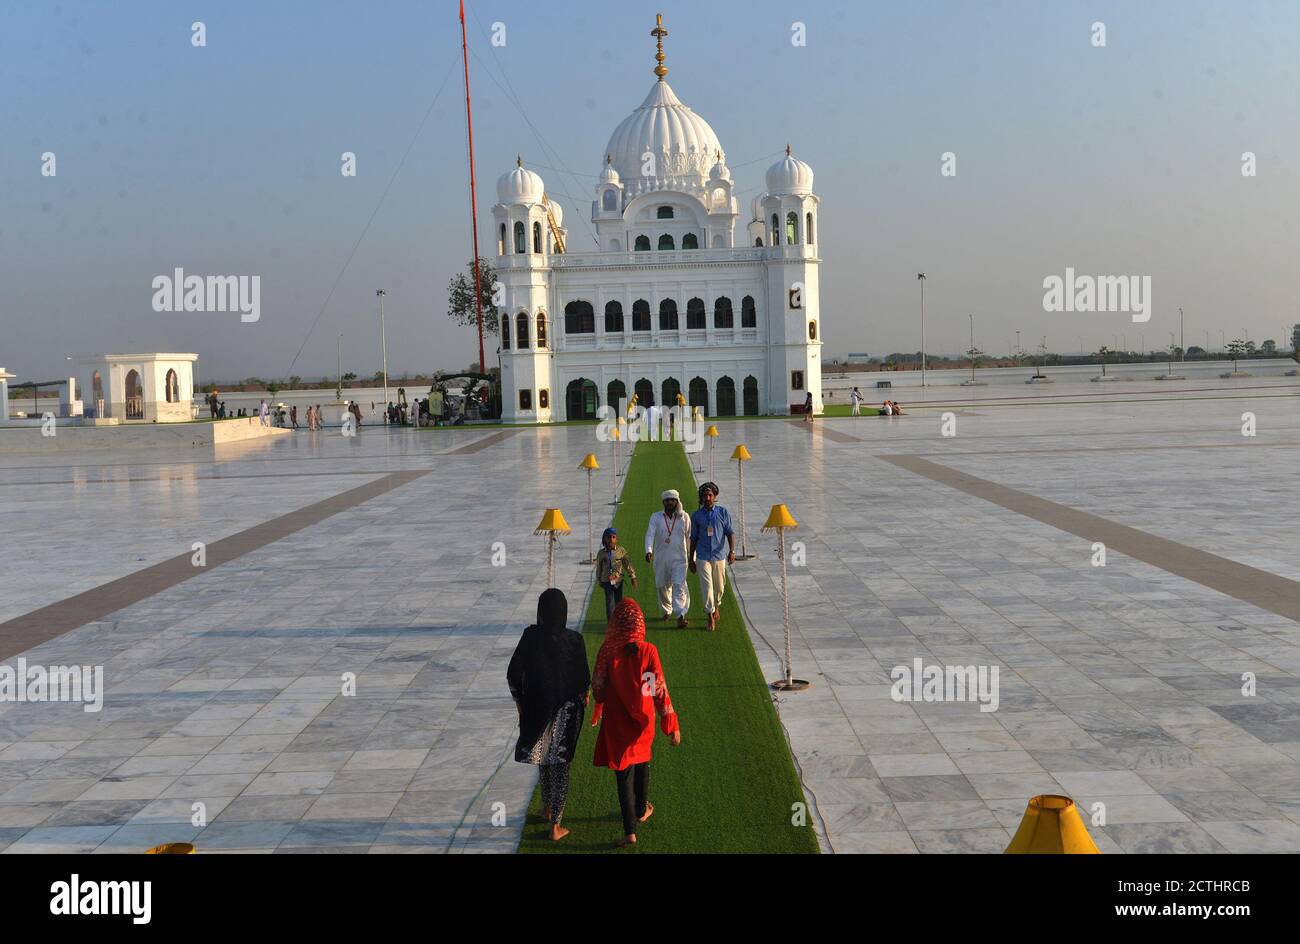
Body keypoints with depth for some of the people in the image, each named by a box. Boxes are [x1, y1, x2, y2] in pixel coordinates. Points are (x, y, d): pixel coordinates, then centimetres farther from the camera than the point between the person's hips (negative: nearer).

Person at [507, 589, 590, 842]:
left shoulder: (530, 636, -13)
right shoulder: (573, 640, -16)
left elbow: (513, 674, -9)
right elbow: (583, 679, -9)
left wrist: (519, 702, 7)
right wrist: (583, 697, 13)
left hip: (536, 707, 2)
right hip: (566, 712, -2)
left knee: (544, 758, 25)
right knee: (560, 766, 9)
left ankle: (547, 808, 42)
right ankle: (555, 826, 12)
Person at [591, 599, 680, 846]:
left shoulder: (607, 651, -16)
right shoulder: (648, 651, -16)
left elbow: (597, 687, -7)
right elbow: (660, 689, -14)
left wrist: (600, 709, 15)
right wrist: (671, 724, -7)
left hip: (616, 721, -1)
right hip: (643, 719, 1)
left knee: (624, 772, 7)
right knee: (642, 762, 26)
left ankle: (630, 831, 4)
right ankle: (641, 810, 43)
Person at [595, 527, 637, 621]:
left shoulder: (621, 551, -4)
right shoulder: (601, 553, -3)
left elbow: (627, 564, 2)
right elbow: (599, 568, 8)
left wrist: (633, 577, 1)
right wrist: (599, 581, 14)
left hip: (618, 580, 1)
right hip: (607, 581, -1)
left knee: (618, 601, 11)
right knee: (609, 603, -9)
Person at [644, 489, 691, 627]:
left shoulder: (684, 517, 3)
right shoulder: (656, 517, 2)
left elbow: (689, 537, 11)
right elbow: (650, 534, -10)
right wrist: (648, 550, -28)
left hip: (679, 558, -2)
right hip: (660, 558, 2)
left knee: (679, 585, -16)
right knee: (663, 586, 14)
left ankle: (680, 616, -24)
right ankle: (667, 610, 38)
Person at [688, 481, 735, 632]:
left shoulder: (723, 512, 2)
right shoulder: (696, 515, 4)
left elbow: (730, 533, -2)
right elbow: (693, 538, 9)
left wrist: (732, 551, -16)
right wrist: (691, 559, 9)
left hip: (719, 556, 1)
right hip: (703, 557, -1)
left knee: (719, 586, 10)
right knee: (707, 586, -10)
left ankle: (715, 607, 37)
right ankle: (710, 616, -6)